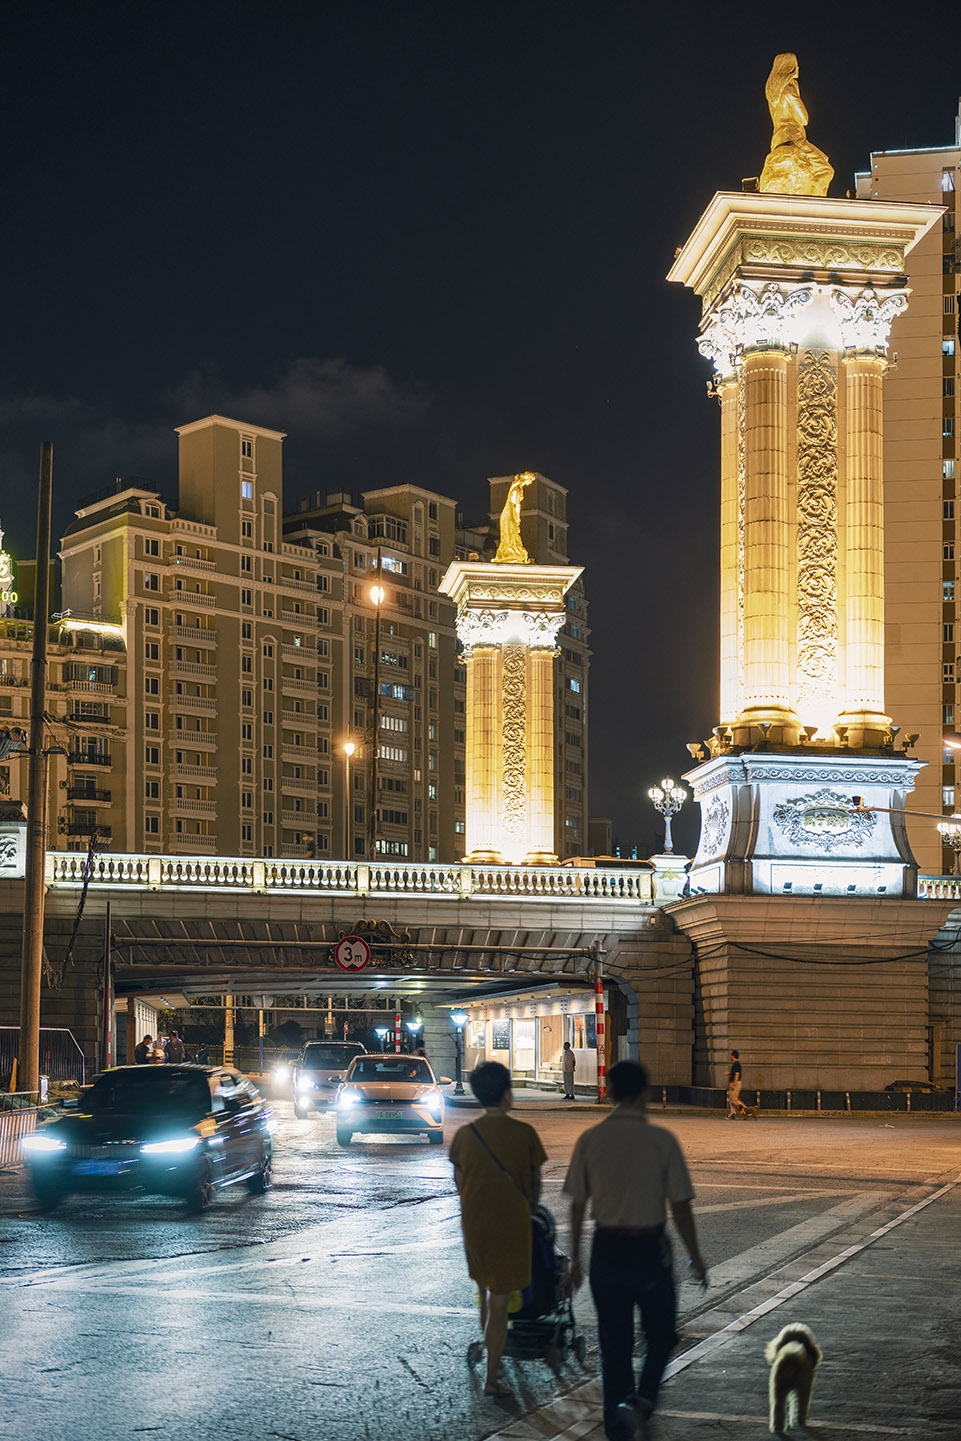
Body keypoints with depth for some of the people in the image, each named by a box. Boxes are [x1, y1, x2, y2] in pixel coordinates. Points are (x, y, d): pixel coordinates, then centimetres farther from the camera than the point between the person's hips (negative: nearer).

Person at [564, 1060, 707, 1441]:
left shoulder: (590, 1140, -3)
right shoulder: (661, 1140, -11)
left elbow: (577, 1206, 1)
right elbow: (680, 1208, -8)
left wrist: (575, 1258, 12)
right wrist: (695, 1258, 4)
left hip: (606, 1249, 2)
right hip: (649, 1249, -2)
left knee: (613, 1342, 13)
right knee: (660, 1336, 16)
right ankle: (642, 1400, -6)